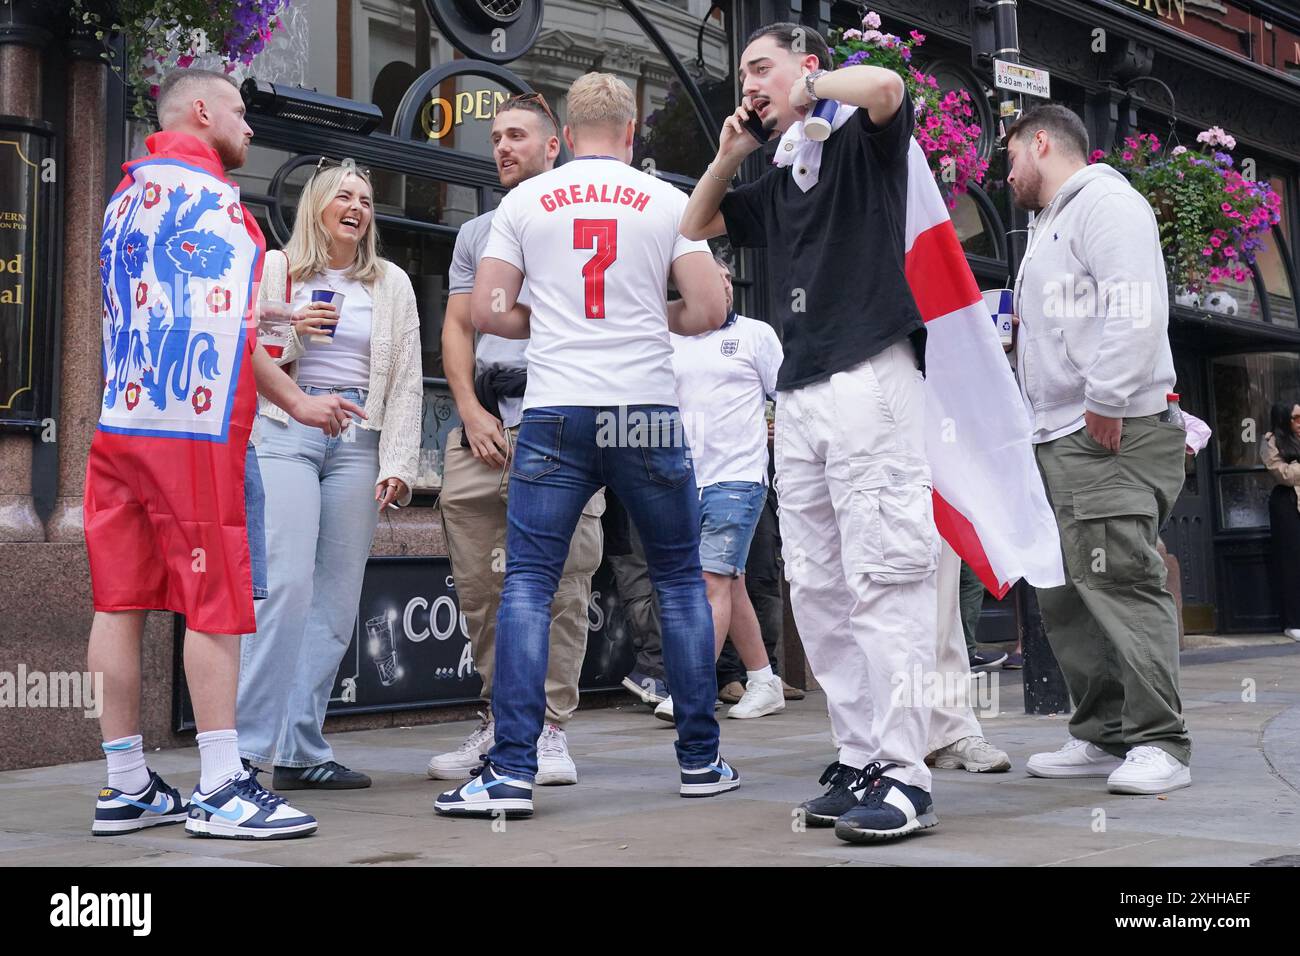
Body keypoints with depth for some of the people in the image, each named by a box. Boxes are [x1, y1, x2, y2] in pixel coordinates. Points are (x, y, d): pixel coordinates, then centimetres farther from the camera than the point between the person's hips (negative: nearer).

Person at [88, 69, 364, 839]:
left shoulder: (128, 191, 20)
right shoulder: (207, 192, -5)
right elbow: (217, 323, -9)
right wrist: (298, 402, -3)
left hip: (119, 422, 8)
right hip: (191, 429, -8)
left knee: (120, 601, 5)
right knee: (216, 604, -5)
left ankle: (127, 788, 10)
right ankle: (221, 790, -3)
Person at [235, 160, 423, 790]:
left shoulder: (392, 283, 16)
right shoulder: (274, 270, 10)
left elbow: (406, 383, 11)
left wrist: (398, 465, 1)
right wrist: (291, 333, -8)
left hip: (358, 442, 3)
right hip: (286, 433, -3)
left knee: (337, 600, 1)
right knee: (286, 584, -16)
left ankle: (301, 752, 7)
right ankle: (244, 748, -11)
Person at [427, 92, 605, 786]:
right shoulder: (475, 233, 23)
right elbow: (457, 328, 18)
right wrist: (472, 411, 2)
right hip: (483, 425, 4)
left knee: (560, 585, -6)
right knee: (479, 588, 4)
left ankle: (547, 728, 2)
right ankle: (499, 721, 15)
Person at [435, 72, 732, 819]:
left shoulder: (524, 201, 6)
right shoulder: (667, 201, 4)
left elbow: (488, 313, 3)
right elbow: (710, 310, -1)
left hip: (557, 418, 0)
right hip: (649, 416, 1)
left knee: (527, 585, 1)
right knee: (680, 580, 12)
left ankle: (512, 773, -5)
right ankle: (702, 760, 18)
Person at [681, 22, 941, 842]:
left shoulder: (862, 142, 4)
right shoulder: (777, 184, 24)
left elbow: (884, 84, -18)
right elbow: (693, 228, 32)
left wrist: (807, 89, -3)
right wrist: (729, 155, 18)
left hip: (870, 375, -8)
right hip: (799, 395, 8)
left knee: (884, 580, -12)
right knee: (819, 591, 6)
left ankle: (905, 776, -11)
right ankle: (860, 760, 12)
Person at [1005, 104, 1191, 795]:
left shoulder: (1104, 201, -4)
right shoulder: (1051, 225, 28)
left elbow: (1136, 309, -18)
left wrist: (1107, 402, -21)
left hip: (1112, 435, -10)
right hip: (1057, 441, 10)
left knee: (1119, 580, -14)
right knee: (1064, 594, 7)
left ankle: (1159, 742, -9)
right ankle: (1102, 736, 13)